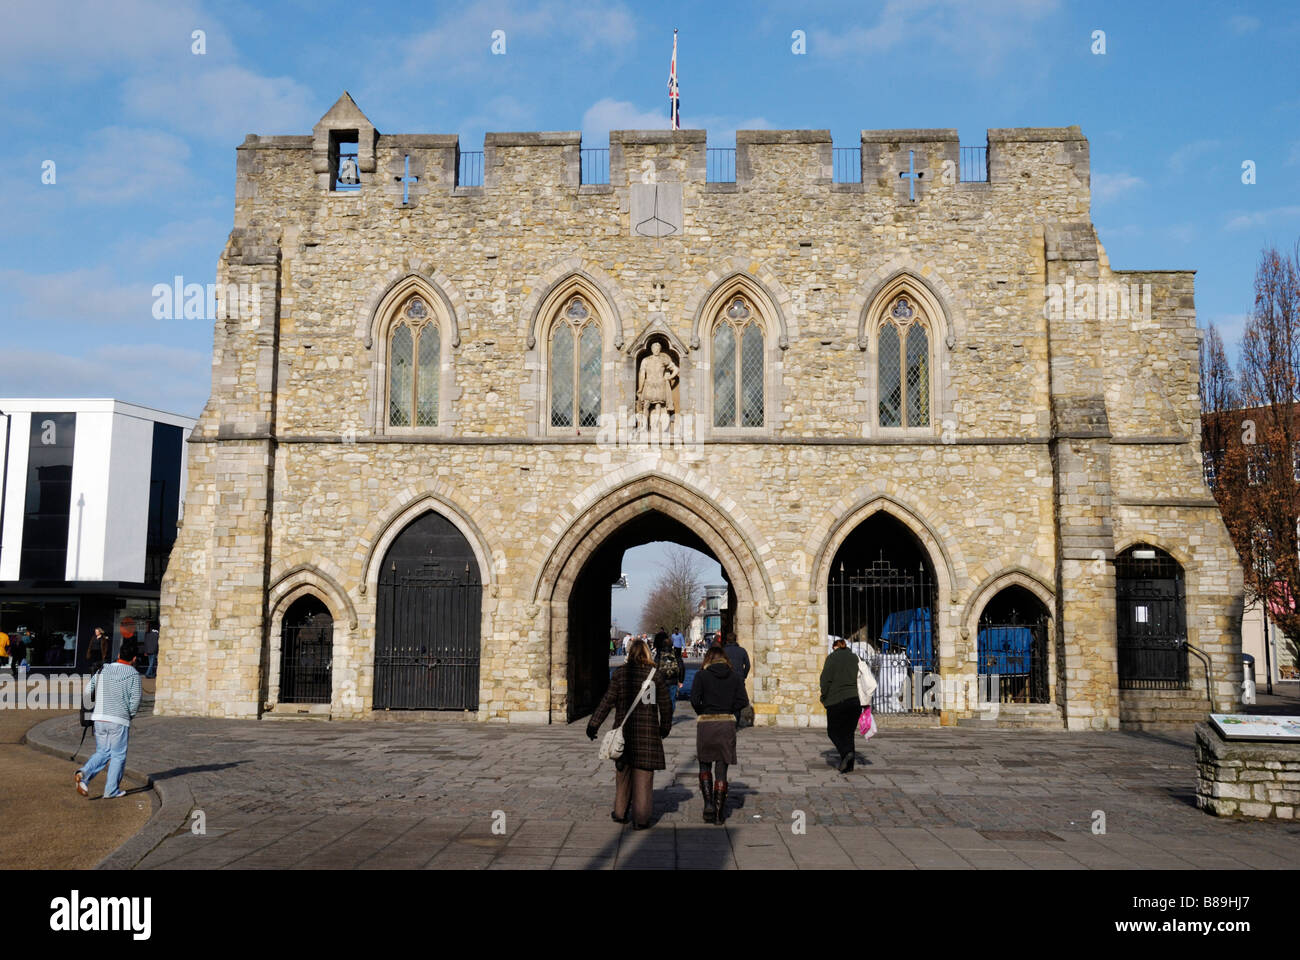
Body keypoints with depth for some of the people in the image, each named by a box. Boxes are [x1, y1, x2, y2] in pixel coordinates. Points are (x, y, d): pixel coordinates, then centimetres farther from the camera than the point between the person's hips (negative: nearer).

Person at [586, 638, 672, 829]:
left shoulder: (620, 673, -2)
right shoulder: (655, 674, 0)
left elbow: (608, 700, -5)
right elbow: (665, 704, 5)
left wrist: (594, 723, 0)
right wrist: (665, 727, 19)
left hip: (625, 729, 0)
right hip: (648, 731, 0)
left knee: (623, 771, 15)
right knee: (644, 774, 4)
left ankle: (620, 812, 24)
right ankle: (641, 818, 4)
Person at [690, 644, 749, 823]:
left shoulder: (701, 676, -2)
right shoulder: (735, 677, 4)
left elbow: (694, 700, -12)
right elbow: (743, 701, -4)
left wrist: (703, 713, 5)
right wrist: (728, 710, 8)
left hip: (706, 724, -2)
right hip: (728, 724, 2)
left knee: (705, 766, 15)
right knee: (721, 768, 7)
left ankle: (708, 804, 0)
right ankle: (719, 813, 9)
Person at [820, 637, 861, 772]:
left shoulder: (832, 658, -3)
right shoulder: (855, 657, 9)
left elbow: (826, 680, -8)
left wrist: (824, 698, 4)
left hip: (836, 700, -4)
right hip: (855, 700, 4)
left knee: (833, 731, 8)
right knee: (848, 731, 12)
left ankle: (847, 752, -17)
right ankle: (848, 765, 8)